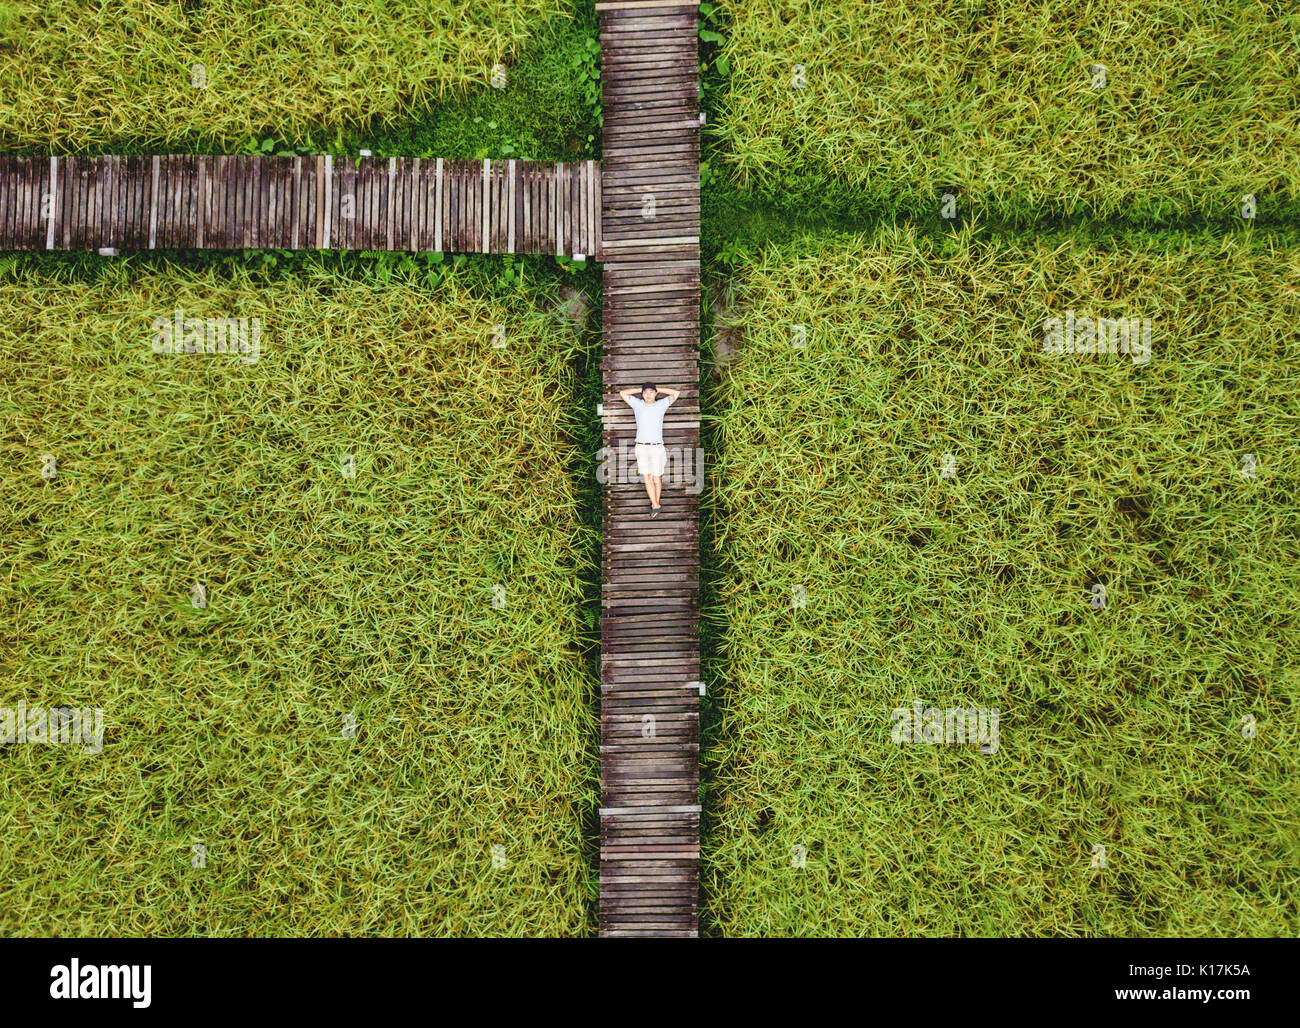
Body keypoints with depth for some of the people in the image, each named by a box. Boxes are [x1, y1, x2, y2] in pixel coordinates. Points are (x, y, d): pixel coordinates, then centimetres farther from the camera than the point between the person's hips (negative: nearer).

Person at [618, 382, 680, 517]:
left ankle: (656, 503, 18)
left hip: (657, 447, -1)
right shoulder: (637, 404, 10)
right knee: (647, 478, -4)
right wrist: (640, 390, 13)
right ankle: (655, 505, -2)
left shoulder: (661, 404, 8)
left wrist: (658, 389, 10)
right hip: (641, 446, 1)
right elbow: (622, 393, 12)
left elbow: (676, 393, 6)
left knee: (657, 478, 3)